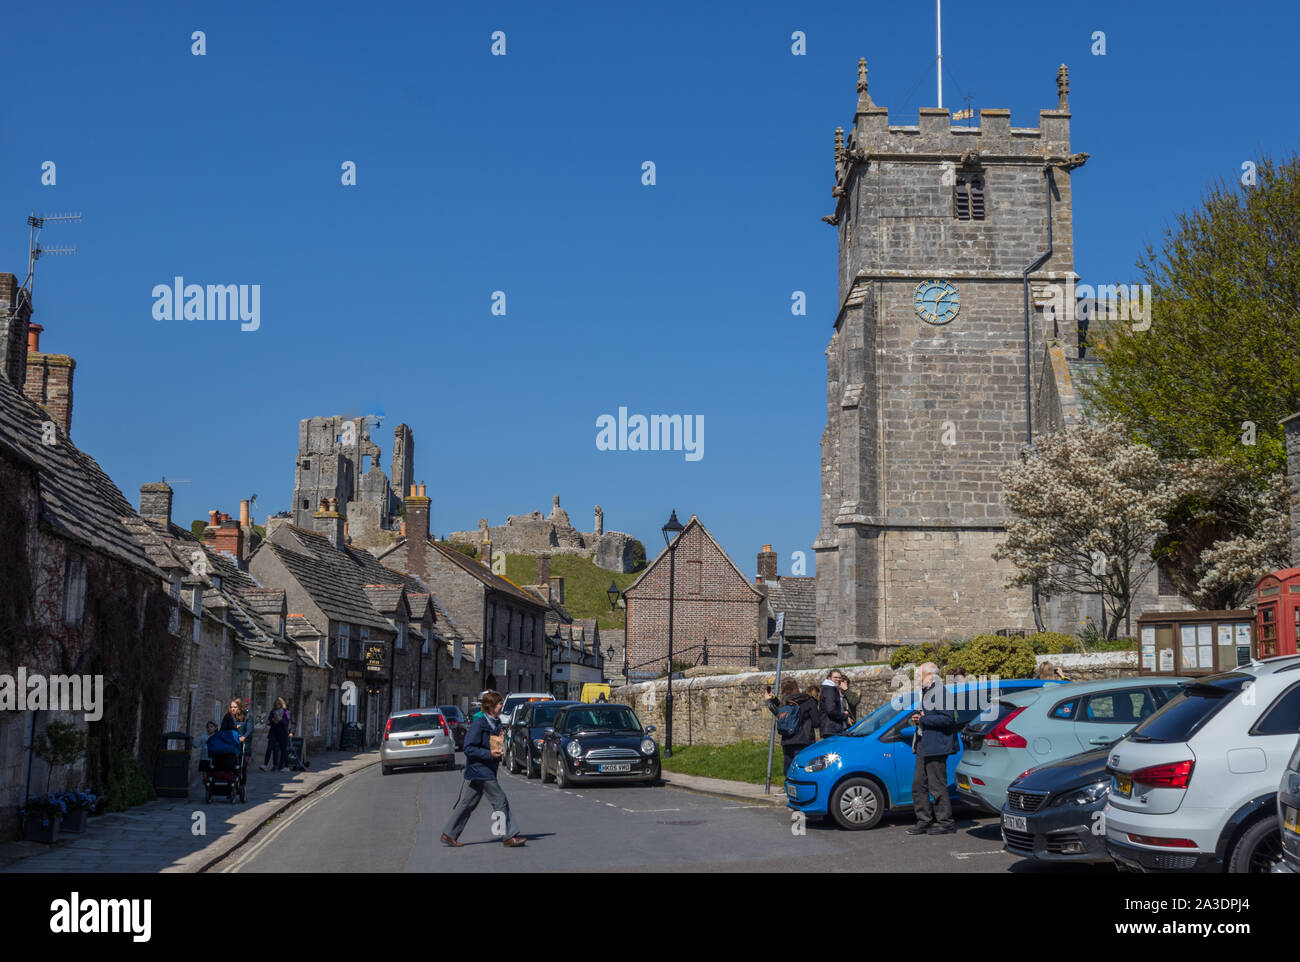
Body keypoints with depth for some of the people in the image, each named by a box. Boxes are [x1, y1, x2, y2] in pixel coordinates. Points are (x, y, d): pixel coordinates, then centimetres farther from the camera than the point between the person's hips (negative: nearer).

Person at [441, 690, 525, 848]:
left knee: (467, 804, 12)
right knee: (500, 801, -5)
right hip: (480, 769, -9)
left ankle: (449, 834, 19)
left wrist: (500, 751, 8)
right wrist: (489, 753, -21)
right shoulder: (479, 724, -16)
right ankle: (509, 837, 1)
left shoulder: (496, 723, 11)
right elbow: (469, 748, -17)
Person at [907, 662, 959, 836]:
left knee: (937, 786, -4)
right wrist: (917, 718, 9)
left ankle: (945, 823, 4)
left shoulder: (940, 692, -13)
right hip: (923, 746, 10)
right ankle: (924, 821, 17)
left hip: (936, 747, -10)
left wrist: (923, 719, -17)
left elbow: (947, 718, -22)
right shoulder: (925, 692, 20)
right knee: (919, 785, 10)